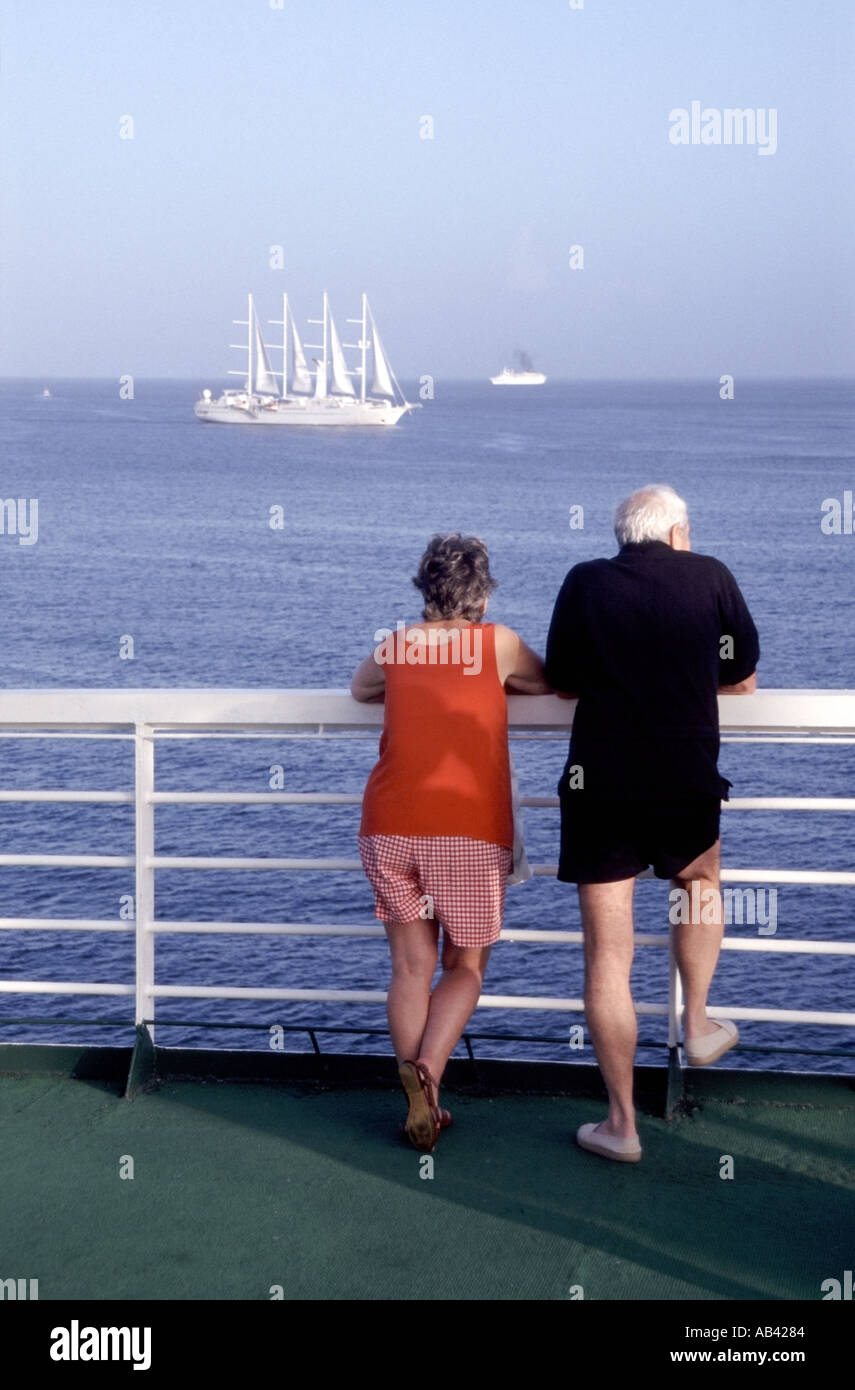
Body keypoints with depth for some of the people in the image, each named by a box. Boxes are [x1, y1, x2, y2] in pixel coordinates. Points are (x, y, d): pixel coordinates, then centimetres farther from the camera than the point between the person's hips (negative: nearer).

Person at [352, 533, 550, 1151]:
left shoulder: (393, 644, 11)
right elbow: (550, 683, 23)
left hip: (389, 827, 2)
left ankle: (421, 1106, 9)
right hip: (467, 830, -2)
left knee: (412, 968, 10)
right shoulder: (497, 642, 4)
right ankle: (428, 1070, -13)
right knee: (466, 968, 11)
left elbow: (360, 689, 33)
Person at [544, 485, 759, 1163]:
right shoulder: (710, 576, 1)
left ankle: (622, 1123, 11)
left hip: (599, 789, 0)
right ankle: (698, 1025, 36)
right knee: (701, 882, 34)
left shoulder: (584, 582, 1)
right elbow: (745, 681, 11)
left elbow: (561, 682, 9)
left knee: (607, 955, 6)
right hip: (687, 788, 0)